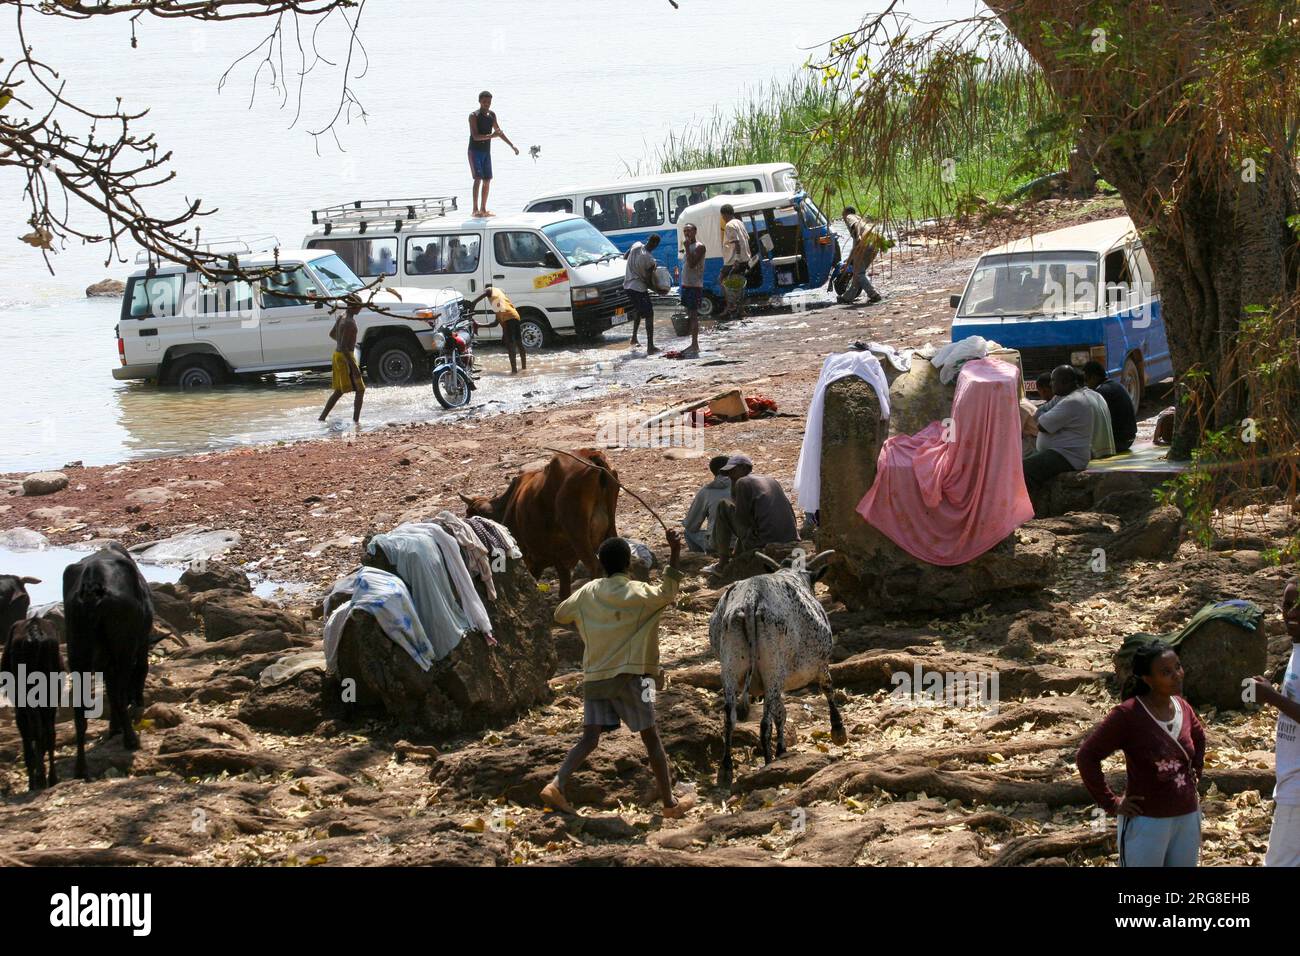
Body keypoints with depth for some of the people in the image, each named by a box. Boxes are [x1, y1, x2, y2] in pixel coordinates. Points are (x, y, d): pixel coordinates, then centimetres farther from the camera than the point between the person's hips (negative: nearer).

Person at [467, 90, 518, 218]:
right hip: (475, 151, -7)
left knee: (487, 180, 8)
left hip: (486, 151, 7)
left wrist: (512, 145, 20)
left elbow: (499, 132, 21)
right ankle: (475, 209, -19)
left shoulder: (492, 115, 8)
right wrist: (491, 136, -34)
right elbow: (475, 136, -22)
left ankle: (483, 209, 16)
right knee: (478, 178, -16)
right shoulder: (474, 116, -13)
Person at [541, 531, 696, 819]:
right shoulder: (637, 593, -8)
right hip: (629, 676, -4)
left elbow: (560, 614, 16)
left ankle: (556, 784, -16)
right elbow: (667, 594, -2)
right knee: (651, 738, 5)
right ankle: (670, 803, 9)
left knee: (590, 738, 4)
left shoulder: (587, 593, 5)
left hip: (594, 677, 4)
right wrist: (675, 554, -6)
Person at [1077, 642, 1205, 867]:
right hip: (1147, 822, -6)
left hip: (1187, 819, 6)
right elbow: (1087, 757, -18)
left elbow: (1199, 738, 25)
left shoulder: (1183, 708, 2)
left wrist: (1195, 774, 13)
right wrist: (1110, 803, -15)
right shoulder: (1128, 715, -18)